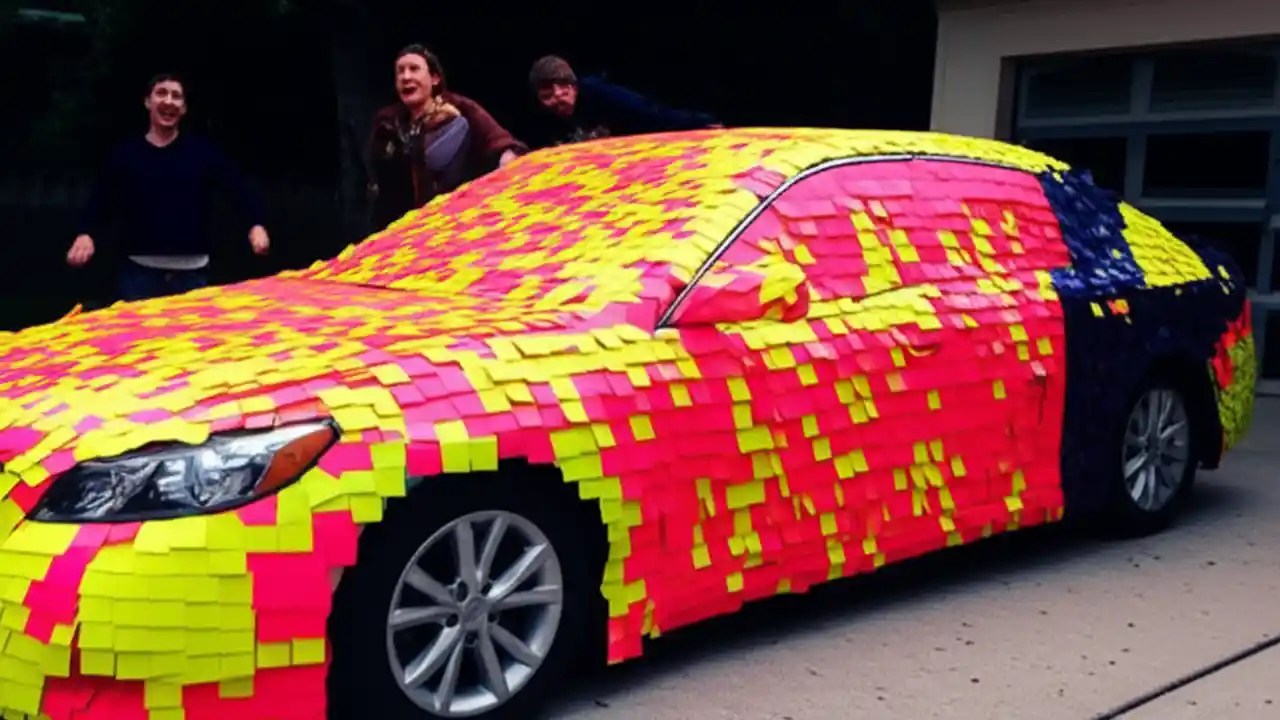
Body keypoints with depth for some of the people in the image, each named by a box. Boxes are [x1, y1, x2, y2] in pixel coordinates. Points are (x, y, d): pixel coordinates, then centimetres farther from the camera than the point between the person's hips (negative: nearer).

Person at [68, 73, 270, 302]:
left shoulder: (203, 150, 3)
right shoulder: (125, 154, 5)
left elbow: (239, 190, -3)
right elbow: (100, 202, 6)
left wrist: (256, 225, -20)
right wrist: (86, 235, -13)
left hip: (192, 273, 0)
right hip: (139, 271, 0)